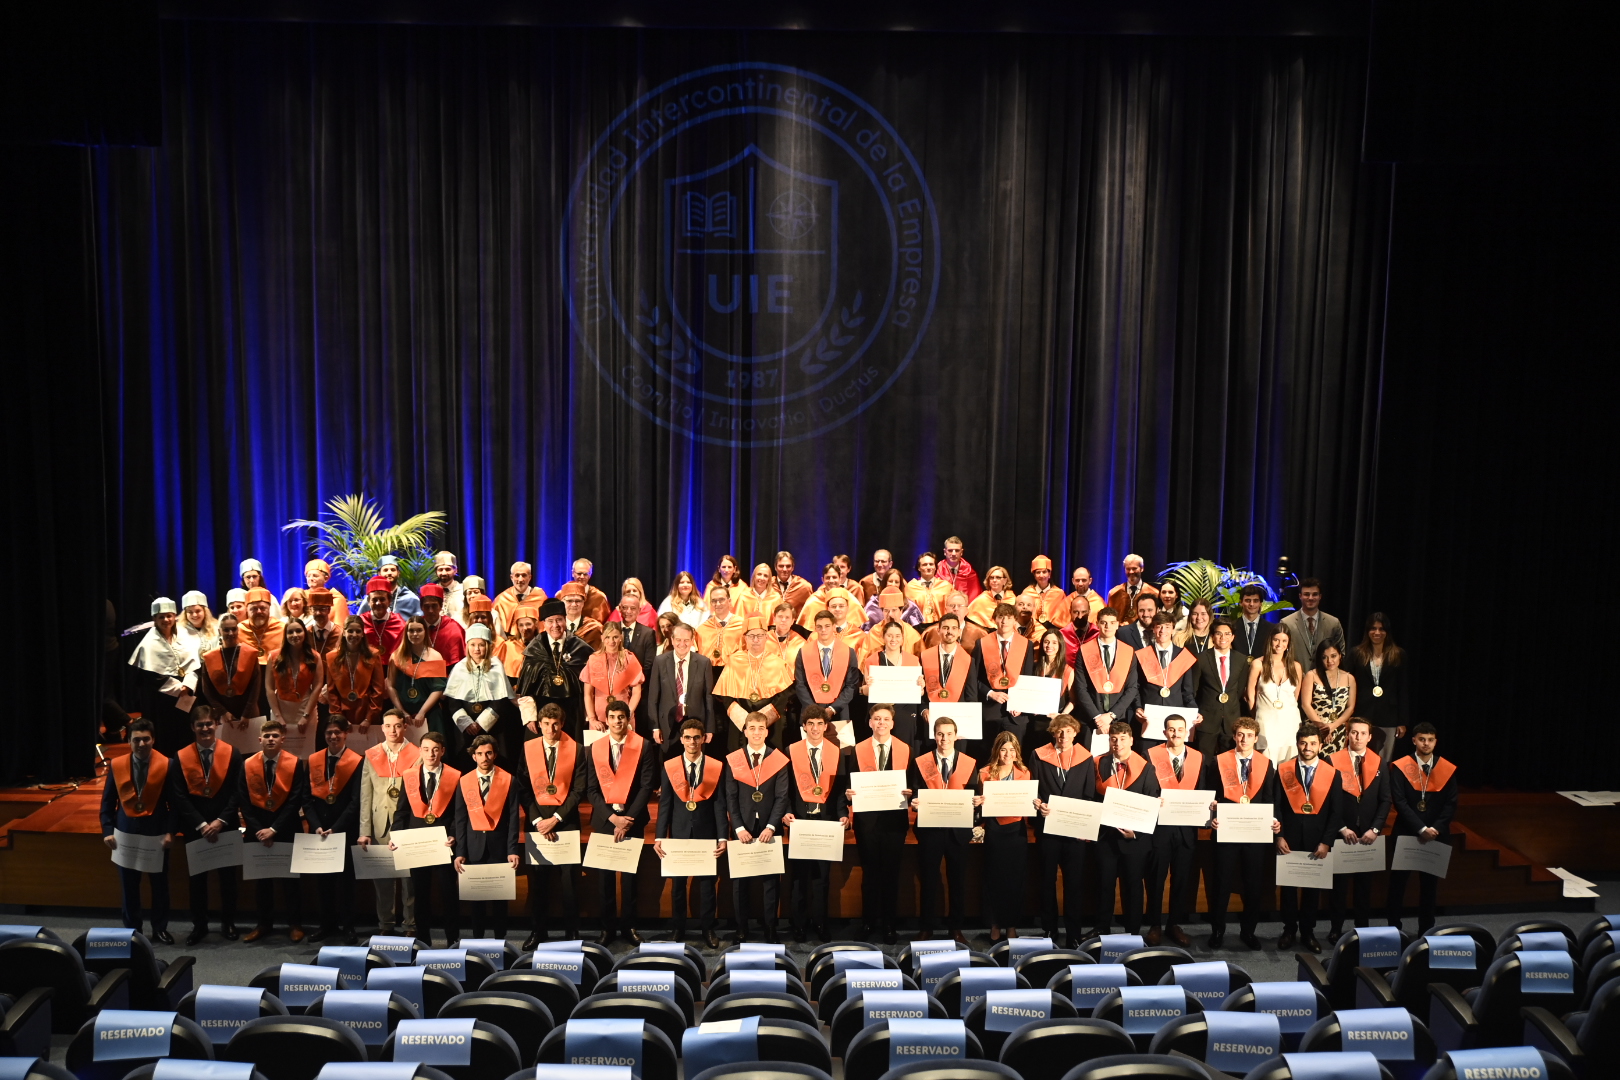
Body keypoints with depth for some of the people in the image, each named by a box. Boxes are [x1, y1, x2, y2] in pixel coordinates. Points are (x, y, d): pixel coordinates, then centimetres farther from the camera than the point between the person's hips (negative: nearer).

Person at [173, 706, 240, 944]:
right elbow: (181, 798, -4)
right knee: (197, 877, 10)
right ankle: (199, 925, 22)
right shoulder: (181, 757, -2)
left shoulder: (232, 754, -4)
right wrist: (201, 825, -12)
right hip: (194, 828, 1)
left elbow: (237, 793, -5)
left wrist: (220, 821, -14)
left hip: (225, 826, 0)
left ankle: (228, 923, 21)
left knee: (227, 875, 9)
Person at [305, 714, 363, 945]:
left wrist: (335, 829, -15)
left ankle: (347, 926, 12)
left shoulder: (357, 762, -7)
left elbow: (356, 802, -9)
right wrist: (316, 826, -8)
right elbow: (307, 798, 5)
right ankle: (327, 924, 20)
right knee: (322, 879, 8)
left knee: (344, 878, 4)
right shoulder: (313, 761, 6)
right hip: (319, 830, 3)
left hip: (345, 830, -3)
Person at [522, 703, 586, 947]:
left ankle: (571, 932, 11)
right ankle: (537, 931, 16)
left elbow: (579, 790, -2)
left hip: (566, 819, -1)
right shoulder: (527, 748, 4)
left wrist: (556, 818, -9)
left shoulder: (576, 750, 0)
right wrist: (537, 820, -7)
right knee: (537, 879, 4)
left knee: (568, 878, 0)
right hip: (537, 819, 1)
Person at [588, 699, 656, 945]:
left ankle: (628, 925, 14)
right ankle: (607, 926, 13)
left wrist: (628, 819, -12)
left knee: (630, 875, 5)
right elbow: (592, 789, 3)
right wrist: (611, 817, -9)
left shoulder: (643, 747, -2)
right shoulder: (595, 748, 4)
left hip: (632, 819, -1)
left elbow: (647, 786, -5)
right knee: (604, 875, 4)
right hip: (604, 819, 1)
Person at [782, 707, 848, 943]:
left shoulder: (837, 752, 7)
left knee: (822, 872, 5)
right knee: (799, 873, 2)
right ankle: (800, 924, 12)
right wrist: (786, 811, -11)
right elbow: (786, 786, 3)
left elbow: (841, 787, 3)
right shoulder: (791, 751, 4)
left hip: (826, 818, 1)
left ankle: (820, 923, 15)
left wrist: (843, 814, -9)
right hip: (800, 817, -1)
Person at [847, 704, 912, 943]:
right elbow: (851, 782, 4)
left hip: (895, 817, 0)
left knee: (891, 871, 5)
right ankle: (868, 923, 15)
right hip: (866, 817, 0)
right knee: (869, 870, 4)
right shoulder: (858, 750, 5)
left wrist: (909, 793, -15)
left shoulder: (905, 750, 6)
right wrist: (849, 793, -16)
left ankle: (889, 925, 15)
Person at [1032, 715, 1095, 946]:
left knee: (1075, 881, 2)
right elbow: (1032, 788, 2)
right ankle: (1049, 929, 19)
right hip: (1048, 825, 0)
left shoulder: (1085, 758, 4)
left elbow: (1090, 796, 4)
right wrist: (1038, 804, -17)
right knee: (1047, 879, 9)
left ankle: (1074, 933, 10)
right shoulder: (1040, 755, 2)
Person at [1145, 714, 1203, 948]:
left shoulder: (1198, 758, 9)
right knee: (1156, 877, 3)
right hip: (1159, 824, -3)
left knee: (1183, 877, 8)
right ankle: (1154, 926, 14)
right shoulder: (1152, 755, -1)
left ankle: (1175, 924, 21)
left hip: (1187, 826, 3)